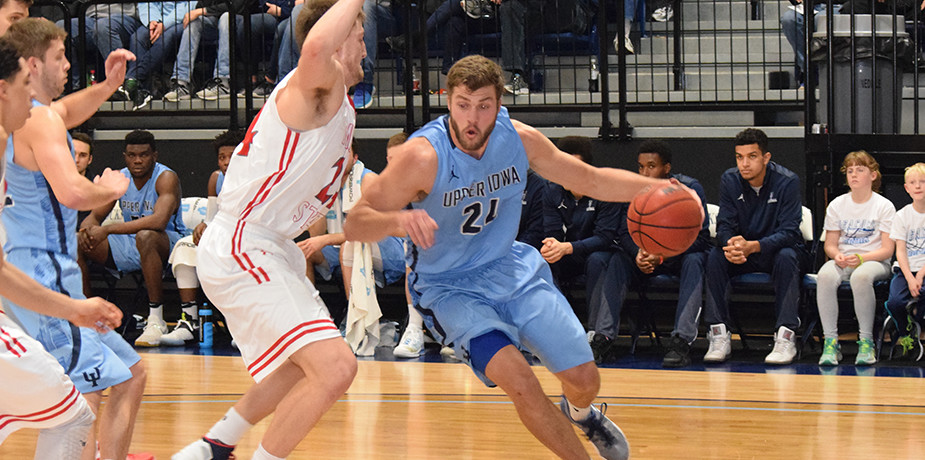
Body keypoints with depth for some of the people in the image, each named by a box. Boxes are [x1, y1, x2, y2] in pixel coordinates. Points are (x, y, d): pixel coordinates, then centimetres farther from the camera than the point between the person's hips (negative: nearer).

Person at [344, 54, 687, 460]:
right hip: (449, 287, -4)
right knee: (518, 380, -26)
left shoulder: (519, 139, -12)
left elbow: (589, 180, 4)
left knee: (584, 378, 3)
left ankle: (579, 414, 43)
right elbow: (354, 225, -25)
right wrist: (398, 219, -47)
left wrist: (659, 188, -9)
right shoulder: (422, 156, -26)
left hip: (512, 269, 5)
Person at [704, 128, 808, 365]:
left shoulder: (787, 181, -18)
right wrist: (731, 244, -35)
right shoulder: (729, 180, -7)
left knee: (786, 257, -36)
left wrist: (752, 246, -41)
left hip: (778, 249, -3)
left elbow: (788, 232, -24)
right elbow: (724, 225, -9)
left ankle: (786, 337, -37)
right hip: (743, 254, 3)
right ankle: (719, 335, -27)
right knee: (715, 256, -26)